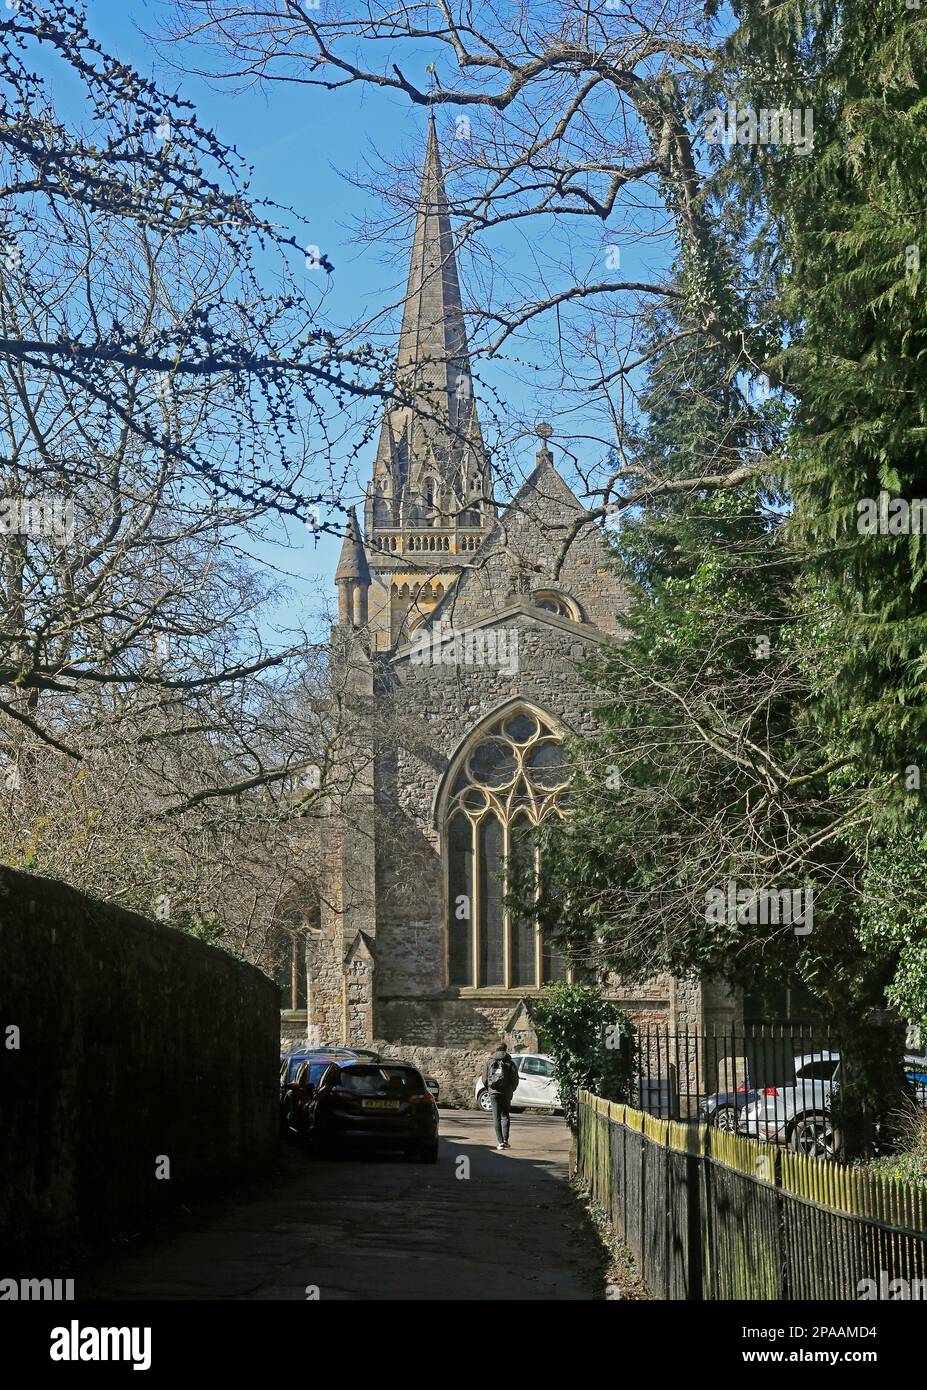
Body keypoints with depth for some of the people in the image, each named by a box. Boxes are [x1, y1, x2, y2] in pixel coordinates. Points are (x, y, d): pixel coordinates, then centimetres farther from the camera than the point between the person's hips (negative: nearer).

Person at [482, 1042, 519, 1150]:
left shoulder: (489, 1062, 5)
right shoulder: (510, 1063, 0)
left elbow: (484, 1079, 4)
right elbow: (515, 1079, -1)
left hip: (494, 1092, 0)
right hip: (506, 1093, 0)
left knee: (496, 1117, 4)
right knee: (505, 1116, 9)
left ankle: (500, 1141, -3)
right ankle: (505, 1140, -4)